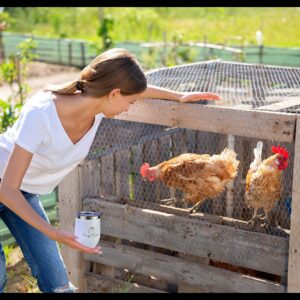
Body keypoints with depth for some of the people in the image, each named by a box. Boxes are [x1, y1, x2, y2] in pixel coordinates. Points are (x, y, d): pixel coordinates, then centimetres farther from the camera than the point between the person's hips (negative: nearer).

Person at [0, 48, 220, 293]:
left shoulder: (96, 101, -18)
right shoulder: (40, 114, -37)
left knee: (58, 285, -2)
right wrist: (53, 233, -38)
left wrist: (179, 96, 9)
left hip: (27, 194, 6)